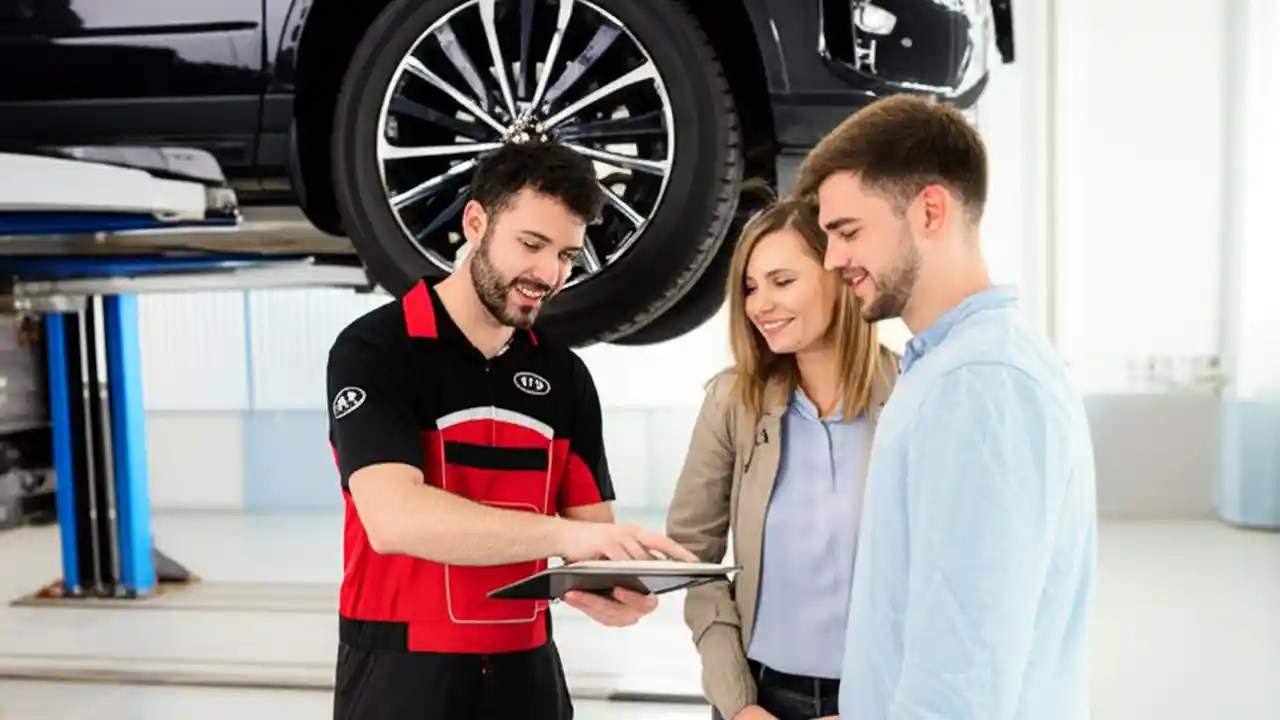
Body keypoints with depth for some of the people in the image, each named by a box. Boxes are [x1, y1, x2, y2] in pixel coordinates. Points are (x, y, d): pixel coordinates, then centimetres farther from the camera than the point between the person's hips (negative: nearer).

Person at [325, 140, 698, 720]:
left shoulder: (565, 376, 4)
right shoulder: (373, 351, -12)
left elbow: (591, 527, 3)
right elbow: (394, 517, -26)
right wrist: (564, 533, -36)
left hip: (527, 672, 5)